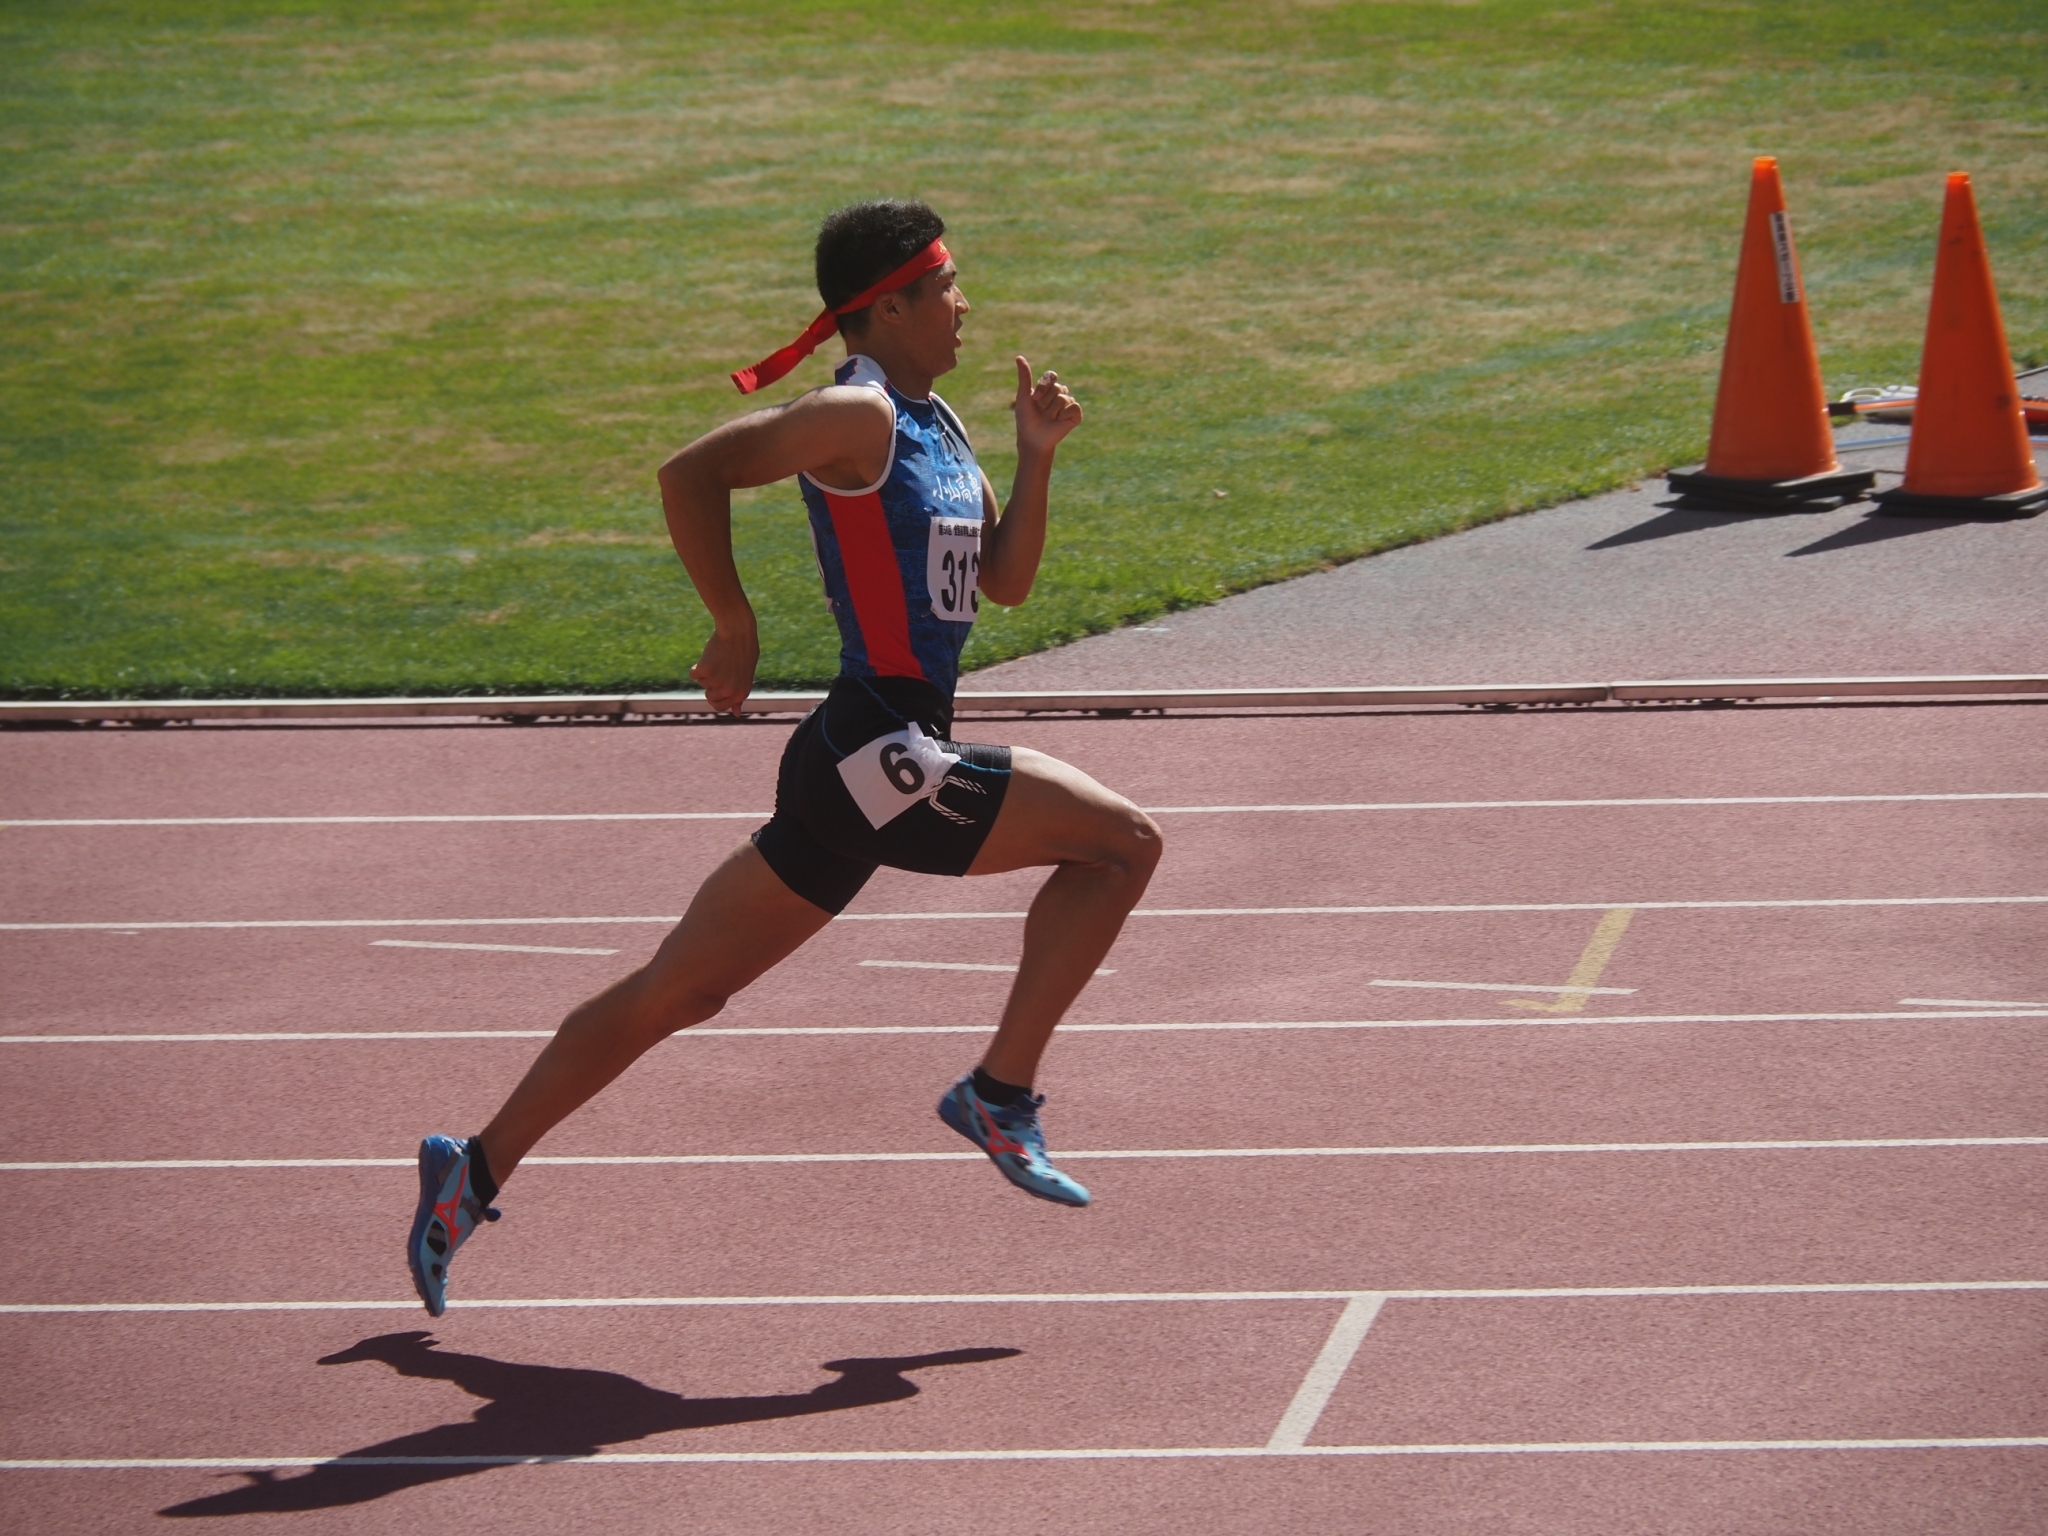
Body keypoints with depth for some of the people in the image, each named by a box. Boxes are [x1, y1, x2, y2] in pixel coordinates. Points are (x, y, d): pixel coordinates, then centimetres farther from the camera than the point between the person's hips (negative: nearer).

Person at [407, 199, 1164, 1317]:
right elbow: (691, 473, -20)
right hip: (876, 756, -10)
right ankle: (1001, 1093, -2)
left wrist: (1035, 456, 7)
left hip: (855, 767, 10)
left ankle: (478, 1168, 14)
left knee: (677, 991, 11)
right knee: (1121, 842, -6)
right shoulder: (859, 416, -12)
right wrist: (734, 628, -15)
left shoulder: (935, 424, 17)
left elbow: (1006, 580, 20)